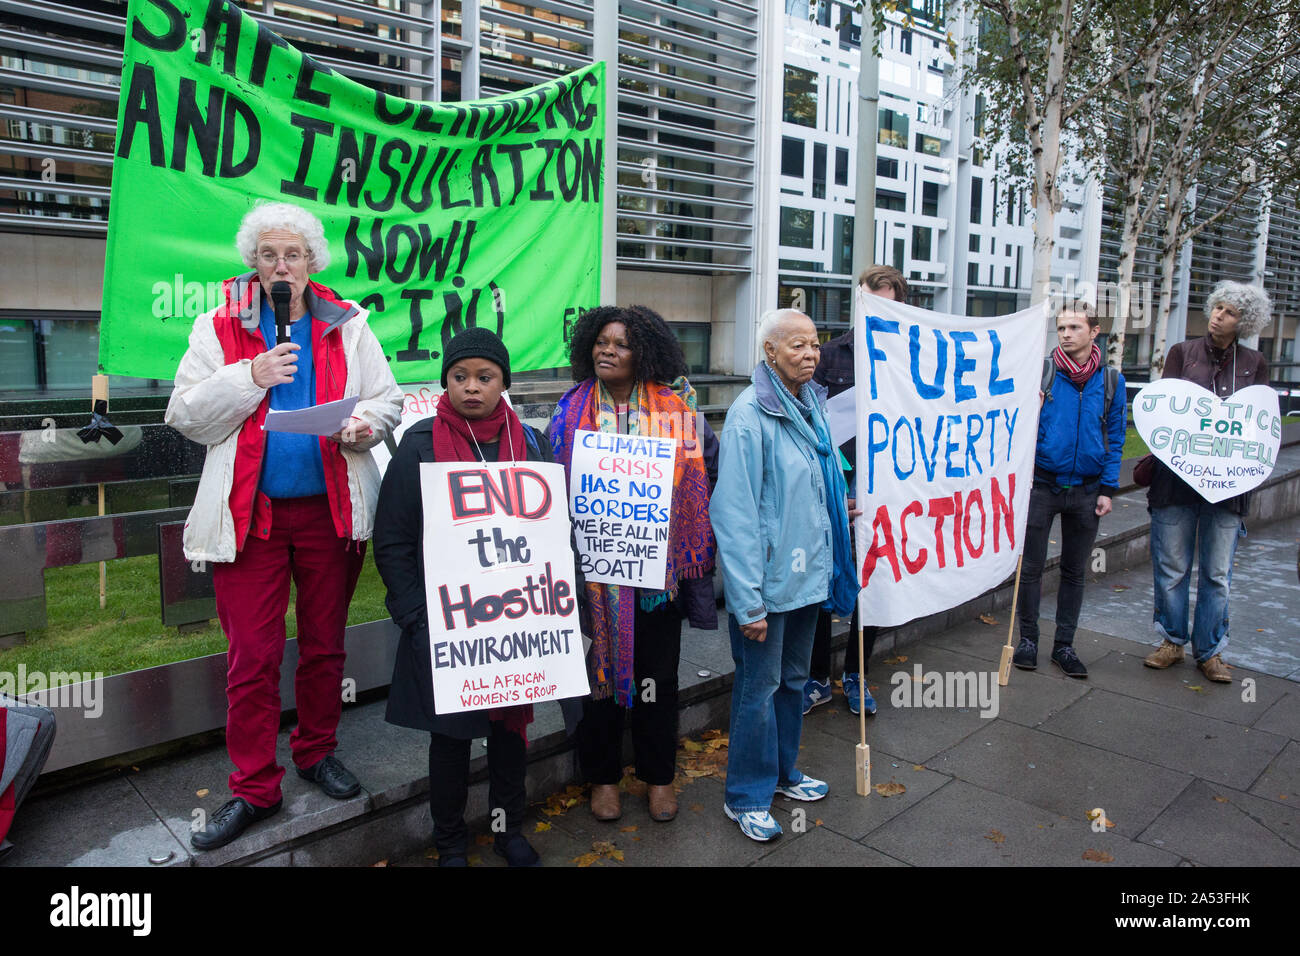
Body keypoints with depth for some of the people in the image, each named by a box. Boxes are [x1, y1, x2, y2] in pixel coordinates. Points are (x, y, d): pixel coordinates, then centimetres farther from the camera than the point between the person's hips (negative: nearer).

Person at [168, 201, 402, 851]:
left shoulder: (347, 325, 6)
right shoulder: (220, 327, 3)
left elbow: (386, 398, 9)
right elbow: (185, 415, -1)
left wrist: (364, 423, -12)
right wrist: (249, 377, -14)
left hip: (331, 510, 2)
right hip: (250, 512, -1)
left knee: (325, 644, 14)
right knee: (251, 656, 2)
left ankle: (316, 751, 34)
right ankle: (255, 788, 17)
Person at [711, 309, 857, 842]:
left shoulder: (811, 404, 7)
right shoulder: (749, 414, -18)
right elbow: (735, 513, -21)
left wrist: (841, 506, 8)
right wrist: (748, 601, -22)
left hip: (808, 572, 8)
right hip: (768, 577, -8)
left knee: (793, 677, 20)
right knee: (760, 685, 4)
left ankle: (782, 771, 39)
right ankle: (746, 797, 21)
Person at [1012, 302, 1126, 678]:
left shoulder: (1111, 381, 3)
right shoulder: (1039, 372, -5)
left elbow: (1115, 440, 5)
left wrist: (1108, 489, 0)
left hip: (1086, 491, 2)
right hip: (1042, 486, -2)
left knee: (1074, 572, 11)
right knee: (1030, 567, 4)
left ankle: (1064, 645, 23)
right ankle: (1028, 639, 20)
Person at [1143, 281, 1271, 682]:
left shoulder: (1254, 364, 9)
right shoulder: (1182, 353, 6)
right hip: (1177, 473, -1)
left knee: (1217, 572, 6)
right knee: (1171, 566, 5)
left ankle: (1210, 650, 19)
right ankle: (1173, 641, 21)